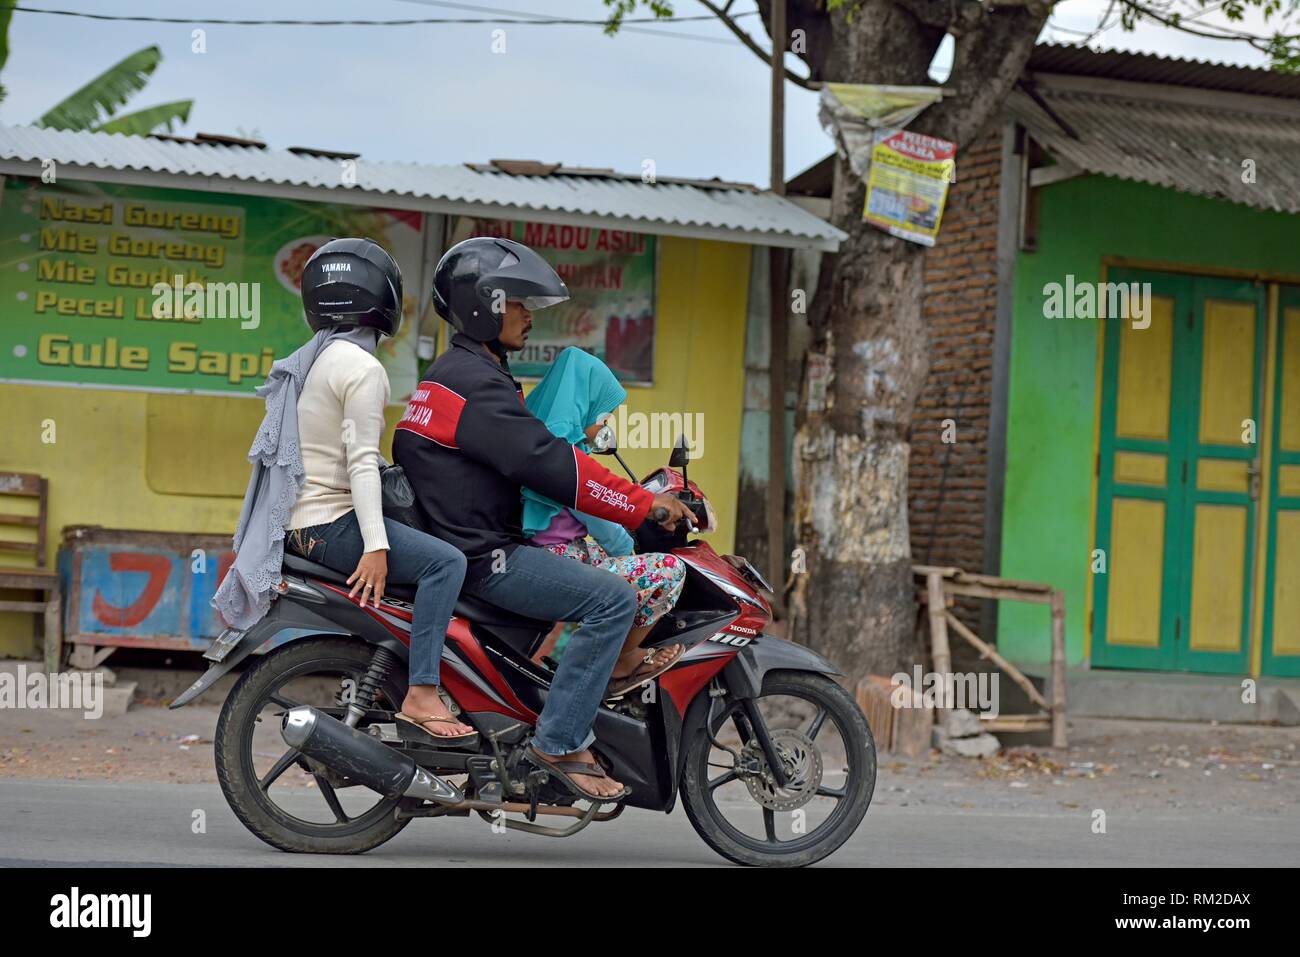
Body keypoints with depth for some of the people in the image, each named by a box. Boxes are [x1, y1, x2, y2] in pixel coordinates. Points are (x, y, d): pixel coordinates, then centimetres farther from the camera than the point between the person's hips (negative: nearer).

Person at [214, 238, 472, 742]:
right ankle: (421, 693, -28)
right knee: (445, 560, -21)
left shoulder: (306, 361, 17)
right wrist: (375, 545, -24)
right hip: (330, 523, -10)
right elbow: (361, 461, -19)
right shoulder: (362, 368, -11)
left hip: (298, 523, 10)